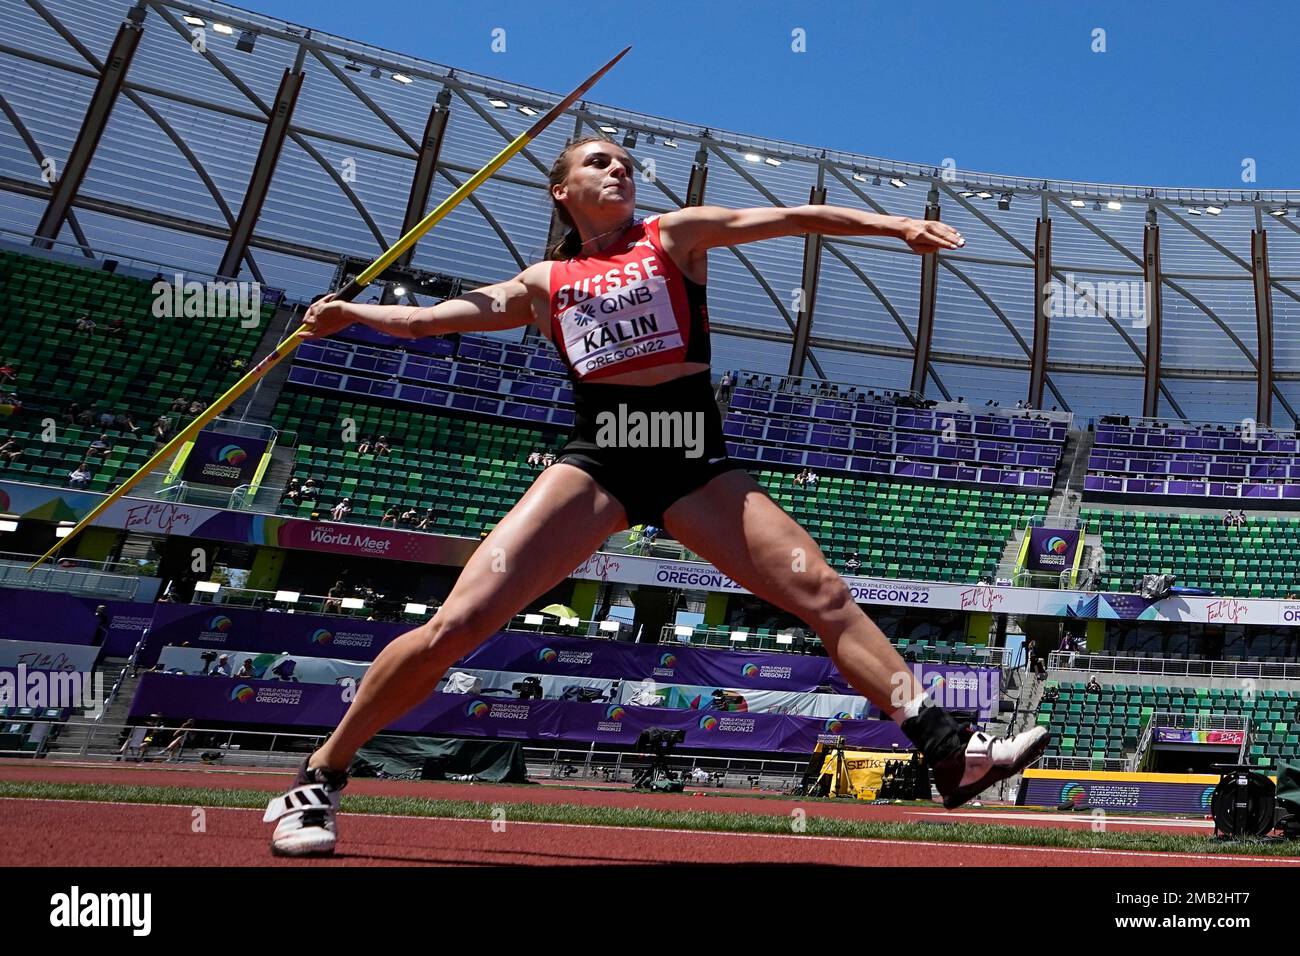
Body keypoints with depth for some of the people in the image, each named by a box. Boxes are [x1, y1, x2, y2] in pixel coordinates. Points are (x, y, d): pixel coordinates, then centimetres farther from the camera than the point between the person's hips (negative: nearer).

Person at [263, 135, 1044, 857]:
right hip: (597, 456, 0)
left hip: (695, 459, 1)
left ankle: (949, 749, 2)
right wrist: (350, 312, 1)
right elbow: (427, 317, 13)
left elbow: (791, 218, 4)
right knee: (455, 625, -10)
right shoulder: (544, 285, 15)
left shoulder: (676, 236, 12)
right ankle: (321, 778, 7)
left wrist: (895, 224, -5)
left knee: (823, 593, -8)